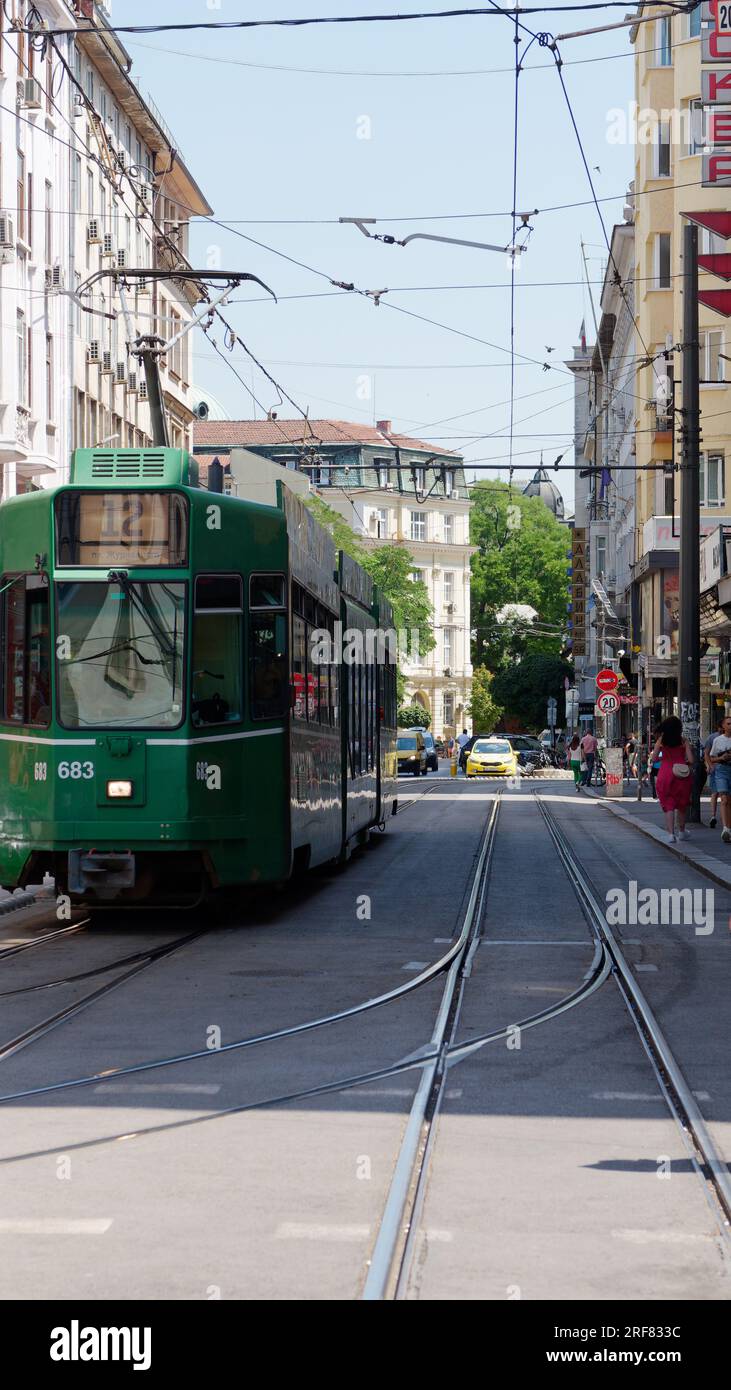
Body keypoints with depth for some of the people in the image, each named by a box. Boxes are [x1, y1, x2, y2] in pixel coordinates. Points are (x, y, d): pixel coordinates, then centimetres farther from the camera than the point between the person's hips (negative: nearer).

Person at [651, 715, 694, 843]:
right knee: (682, 804, 18)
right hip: (681, 774, 1)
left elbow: (654, 758, -1)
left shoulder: (661, 740, 0)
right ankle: (682, 832, 29)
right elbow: (691, 760, -6)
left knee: (668, 805, 2)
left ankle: (671, 833, -11)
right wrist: (688, 765, 15)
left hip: (666, 772, -1)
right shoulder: (683, 741, -1)